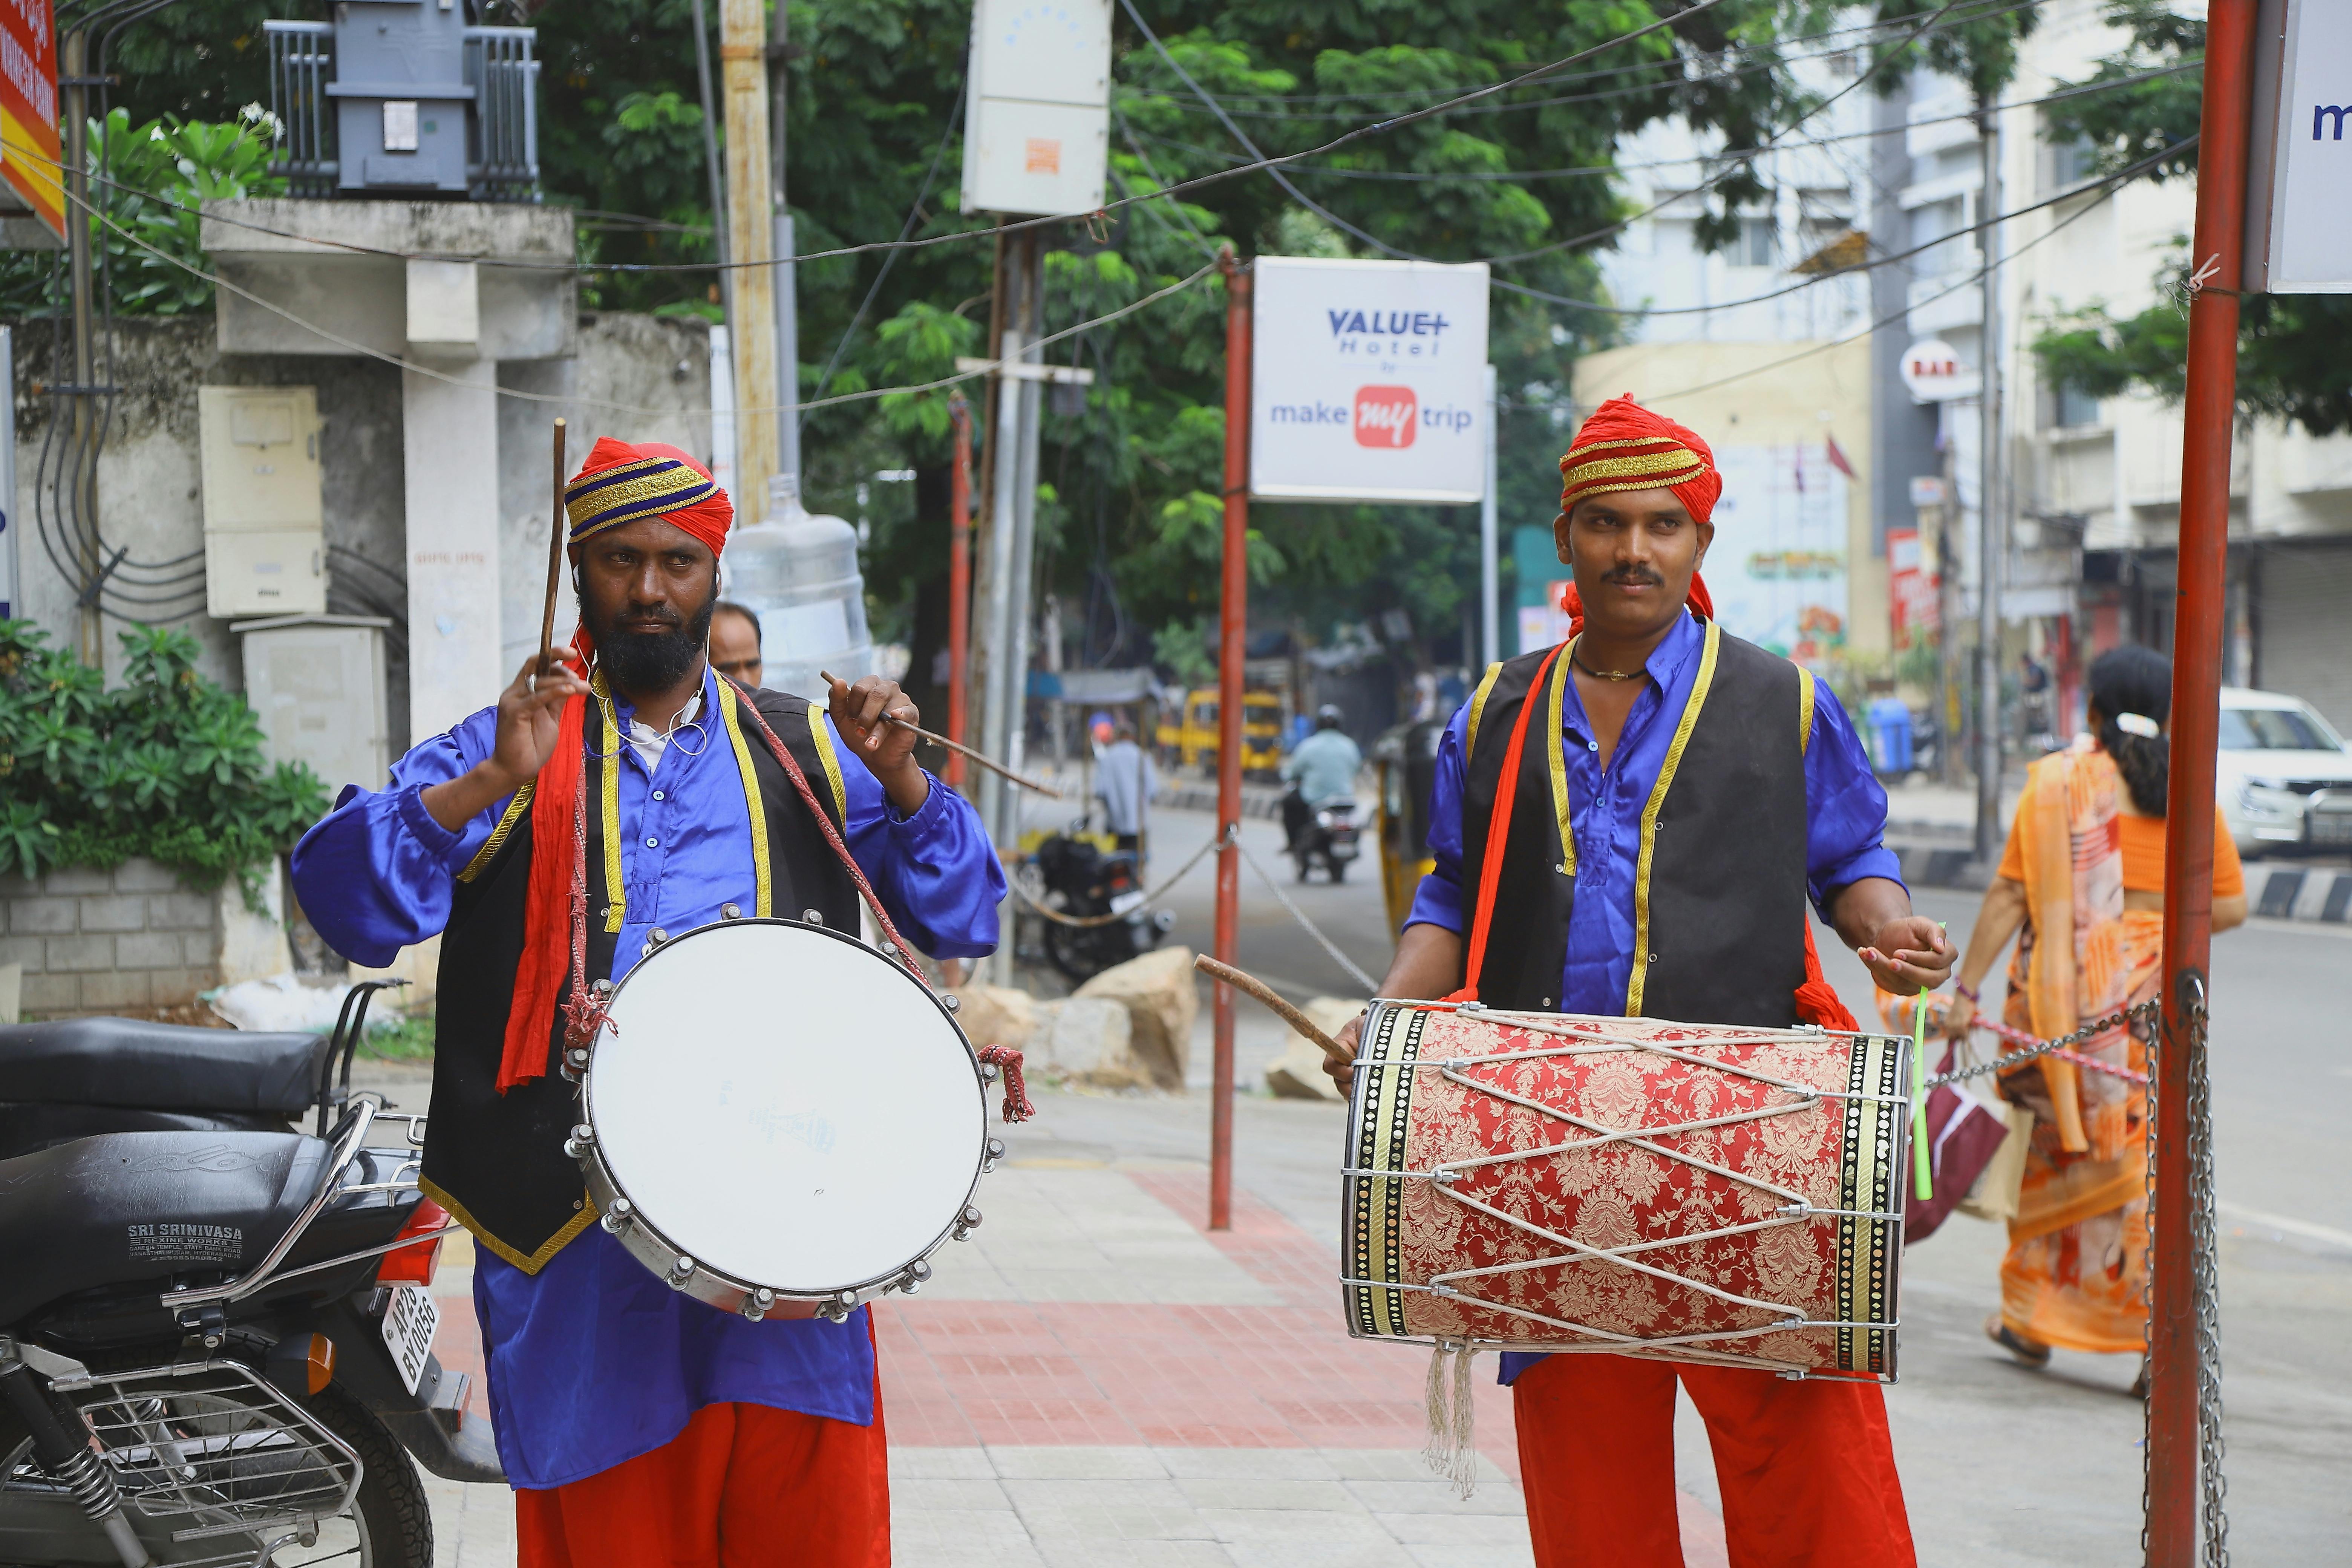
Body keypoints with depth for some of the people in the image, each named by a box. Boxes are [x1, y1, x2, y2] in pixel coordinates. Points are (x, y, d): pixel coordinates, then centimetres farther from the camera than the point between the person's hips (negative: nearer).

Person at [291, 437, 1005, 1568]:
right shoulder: (503, 753, 8)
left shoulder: (804, 754, 14)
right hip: (579, 1241, -1)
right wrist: (492, 786, -19)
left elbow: (960, 918, 11)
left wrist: (900, 781, -5)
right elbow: (347, 899, -6)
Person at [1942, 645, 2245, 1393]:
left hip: (2064, 981, -1)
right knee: (2146, 1157, 3)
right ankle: (2161, 1335, -7)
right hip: (2156, 990, 1)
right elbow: (2231, 905, 5)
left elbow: (2010, 894, -7)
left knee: (2052, 1141, 13)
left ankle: (2030, 1317, 22)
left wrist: (1967, 986, -6)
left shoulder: (2059, 781, -2)